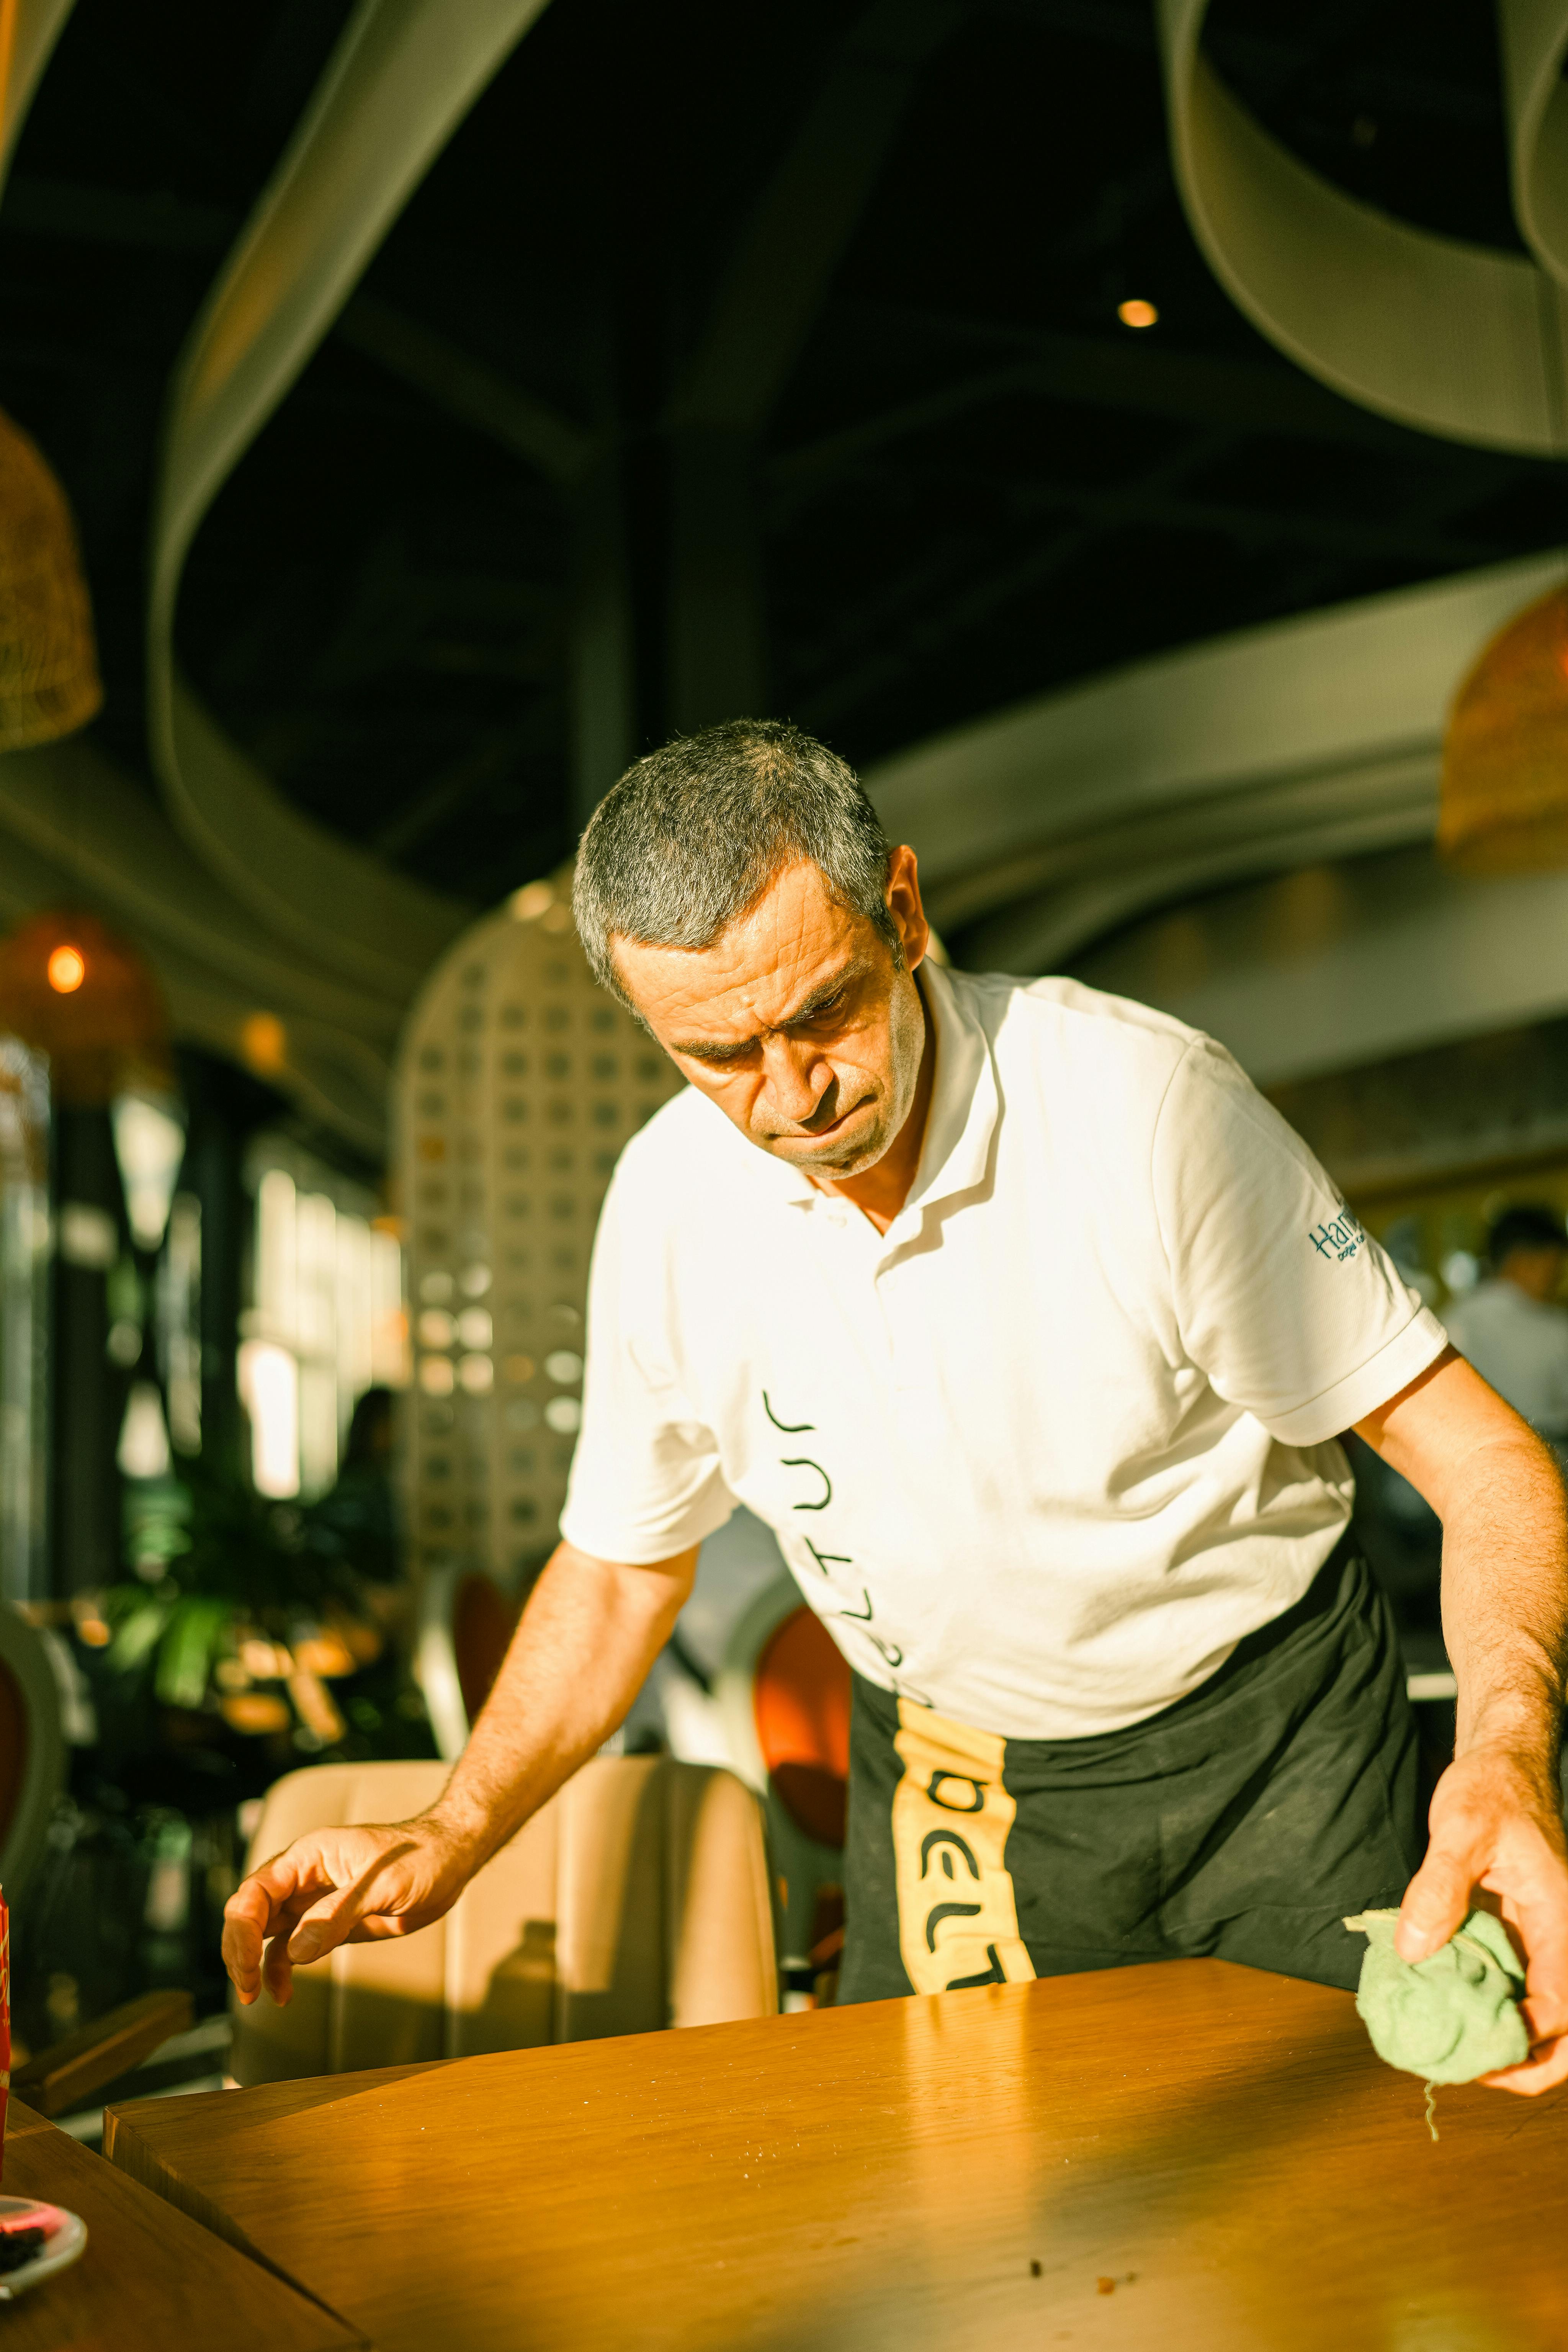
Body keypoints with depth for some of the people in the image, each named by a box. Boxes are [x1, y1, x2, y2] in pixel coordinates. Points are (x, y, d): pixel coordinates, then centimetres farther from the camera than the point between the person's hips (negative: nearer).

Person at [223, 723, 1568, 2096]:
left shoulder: (1147, 1106, -25)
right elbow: (622, 1561, 2)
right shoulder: (669, 1204, -13)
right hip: (946, 1769, 3)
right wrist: (453, 1838, -10)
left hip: (1272, 1739, -2)